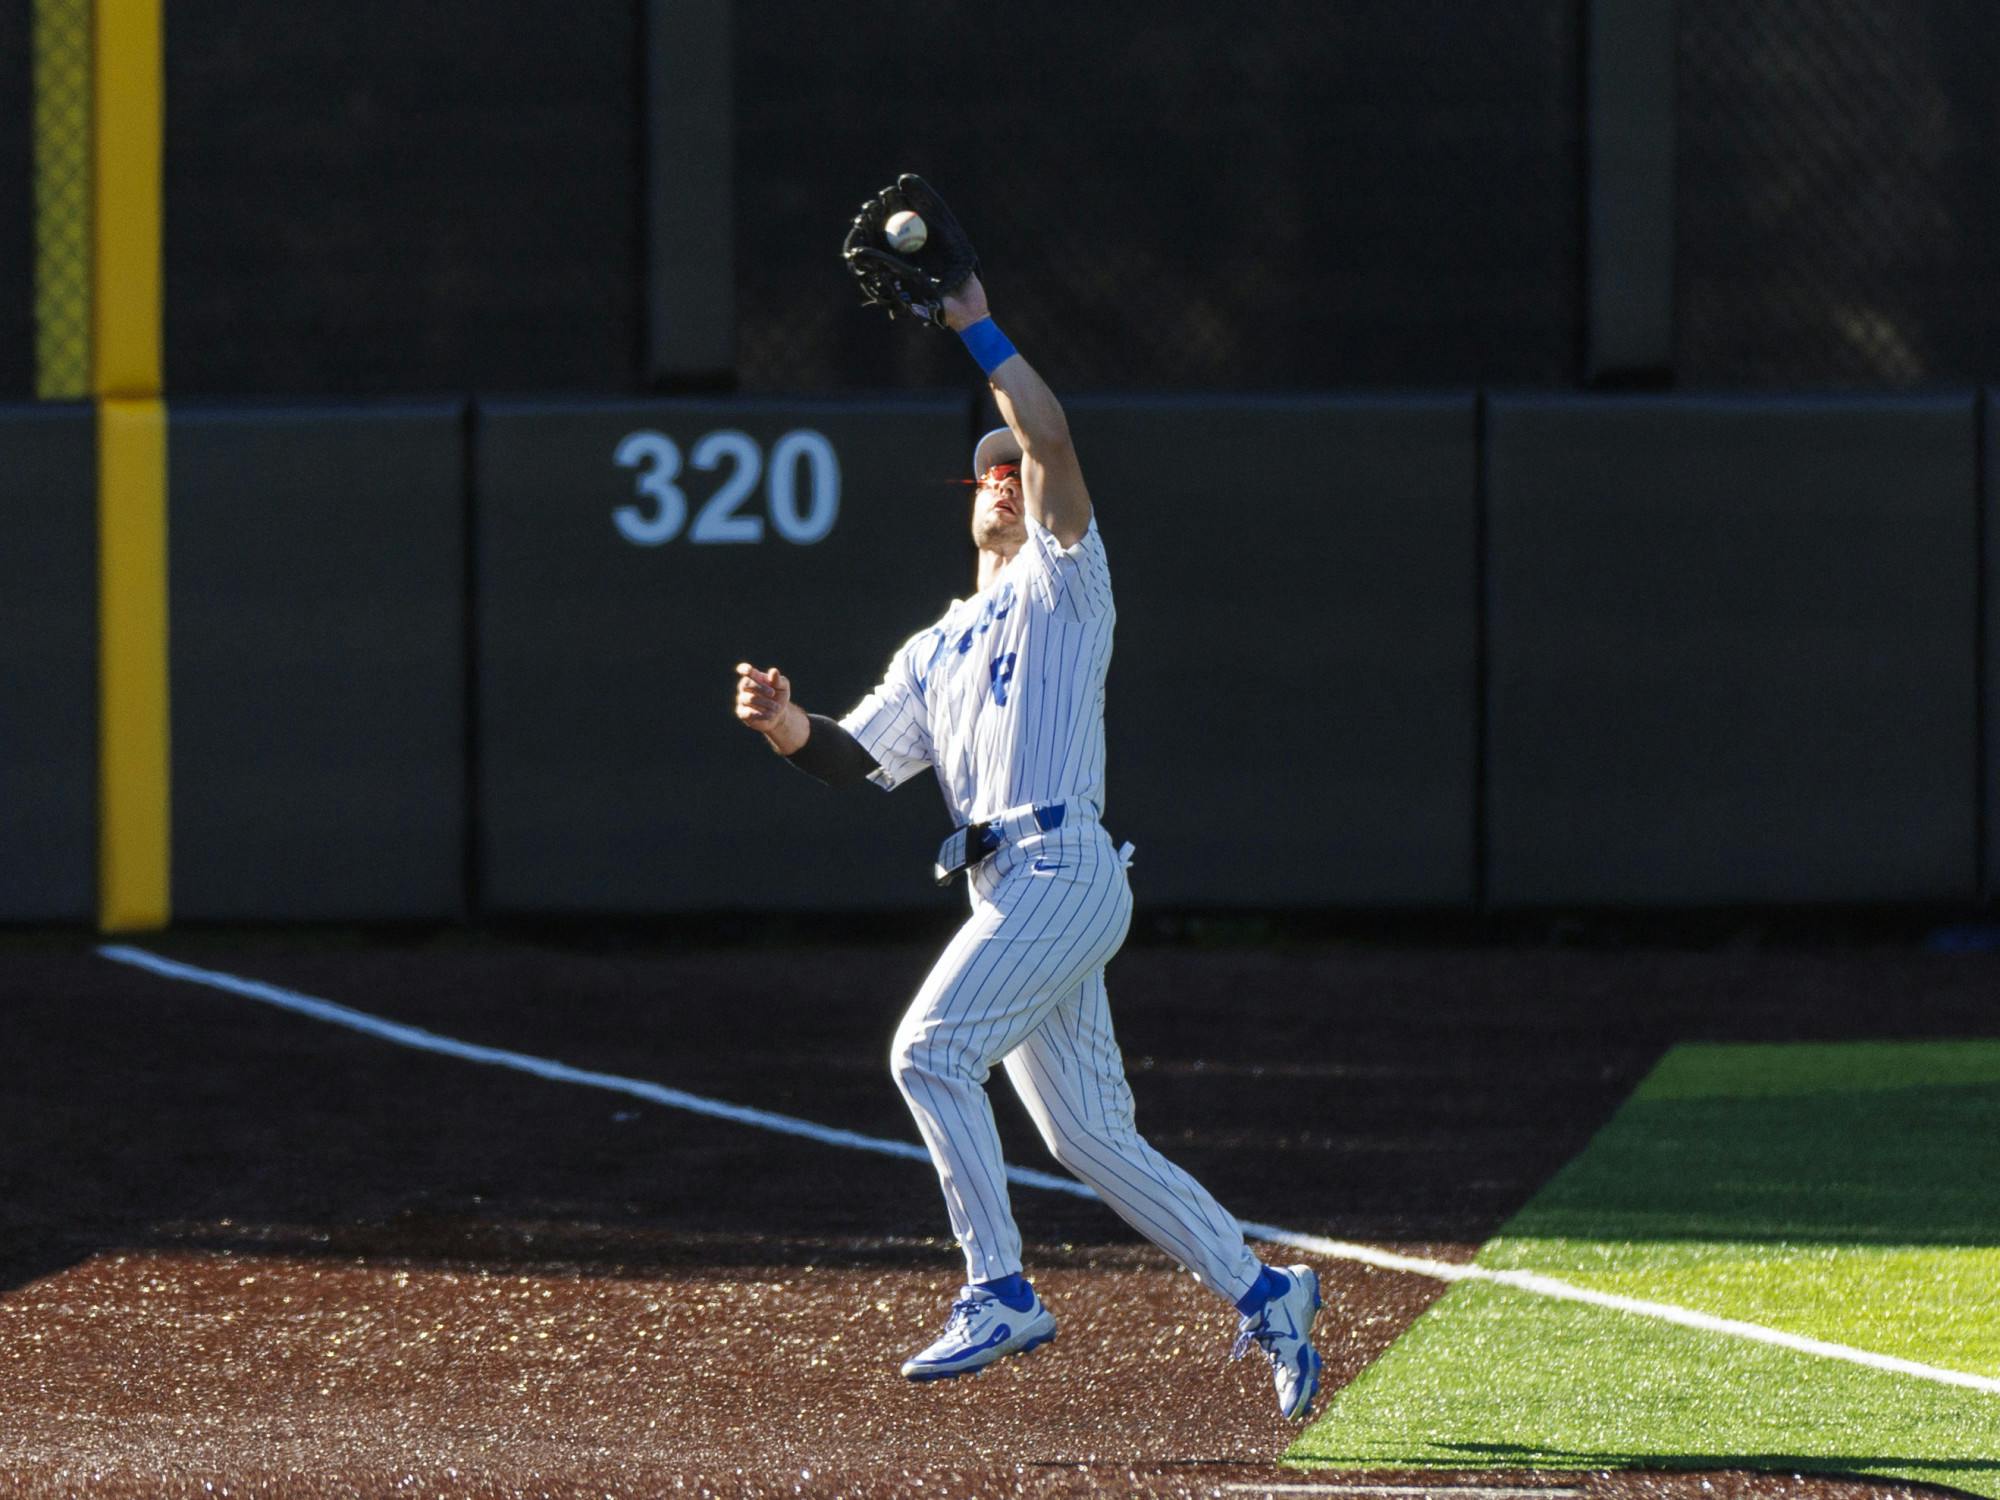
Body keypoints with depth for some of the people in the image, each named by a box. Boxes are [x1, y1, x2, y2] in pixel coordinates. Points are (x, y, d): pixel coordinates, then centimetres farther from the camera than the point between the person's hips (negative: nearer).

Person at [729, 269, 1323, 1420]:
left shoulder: (1066, 580, 7)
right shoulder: (937, 650, 27)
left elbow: (1054, 441, -8)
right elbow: (857, 759, 16)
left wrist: (978, 328, -5)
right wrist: (785, 723, -4)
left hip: (1064, 870, -8)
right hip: (1005, 888, 8)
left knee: (931, 1050, -21)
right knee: (1089, 1134, 6)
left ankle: (1001, 1292, -21)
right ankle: (1263, 1293, 14)